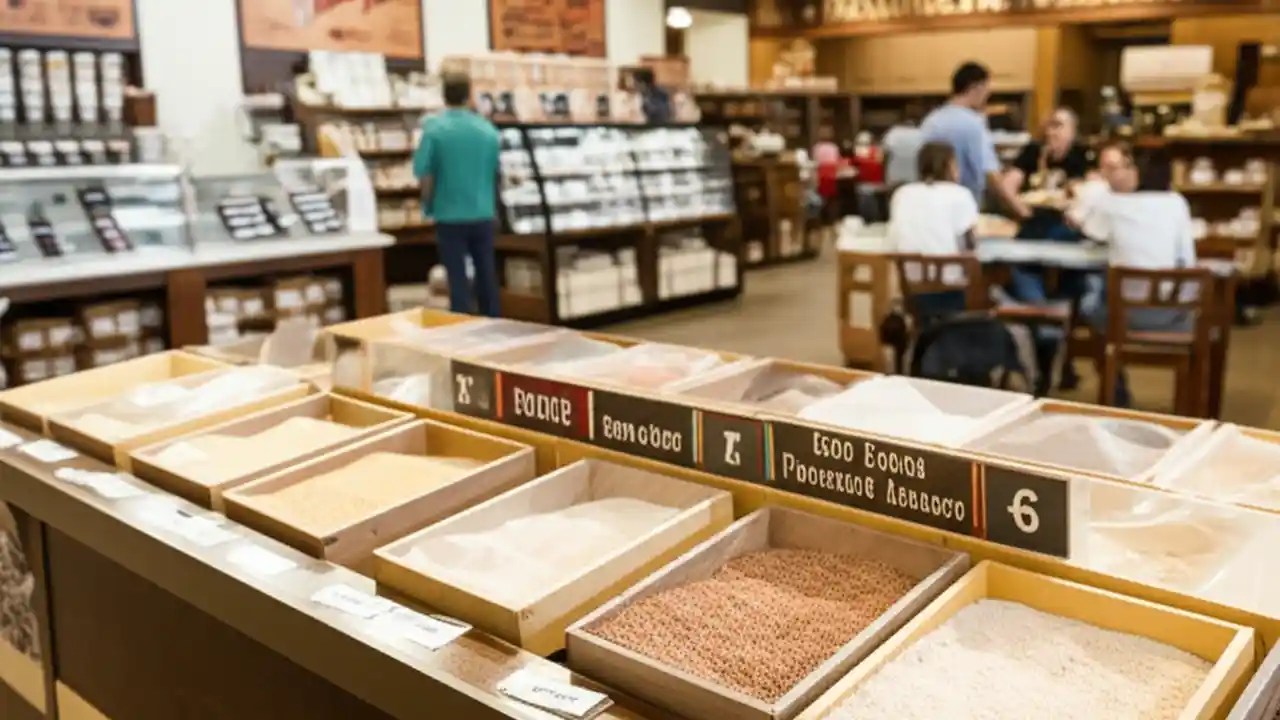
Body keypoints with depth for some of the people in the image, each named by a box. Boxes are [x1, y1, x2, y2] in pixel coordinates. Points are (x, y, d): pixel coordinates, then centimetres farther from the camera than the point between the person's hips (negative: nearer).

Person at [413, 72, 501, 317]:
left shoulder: (434, 128, -10)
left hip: (450, 215, -3)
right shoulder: (488, 129, -1)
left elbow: (424, 175, -9)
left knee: (458, 279, 3)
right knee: (486, 276, 13)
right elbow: (497, 172, 7)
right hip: (483, 214, 3)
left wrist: (429, 206, 7)